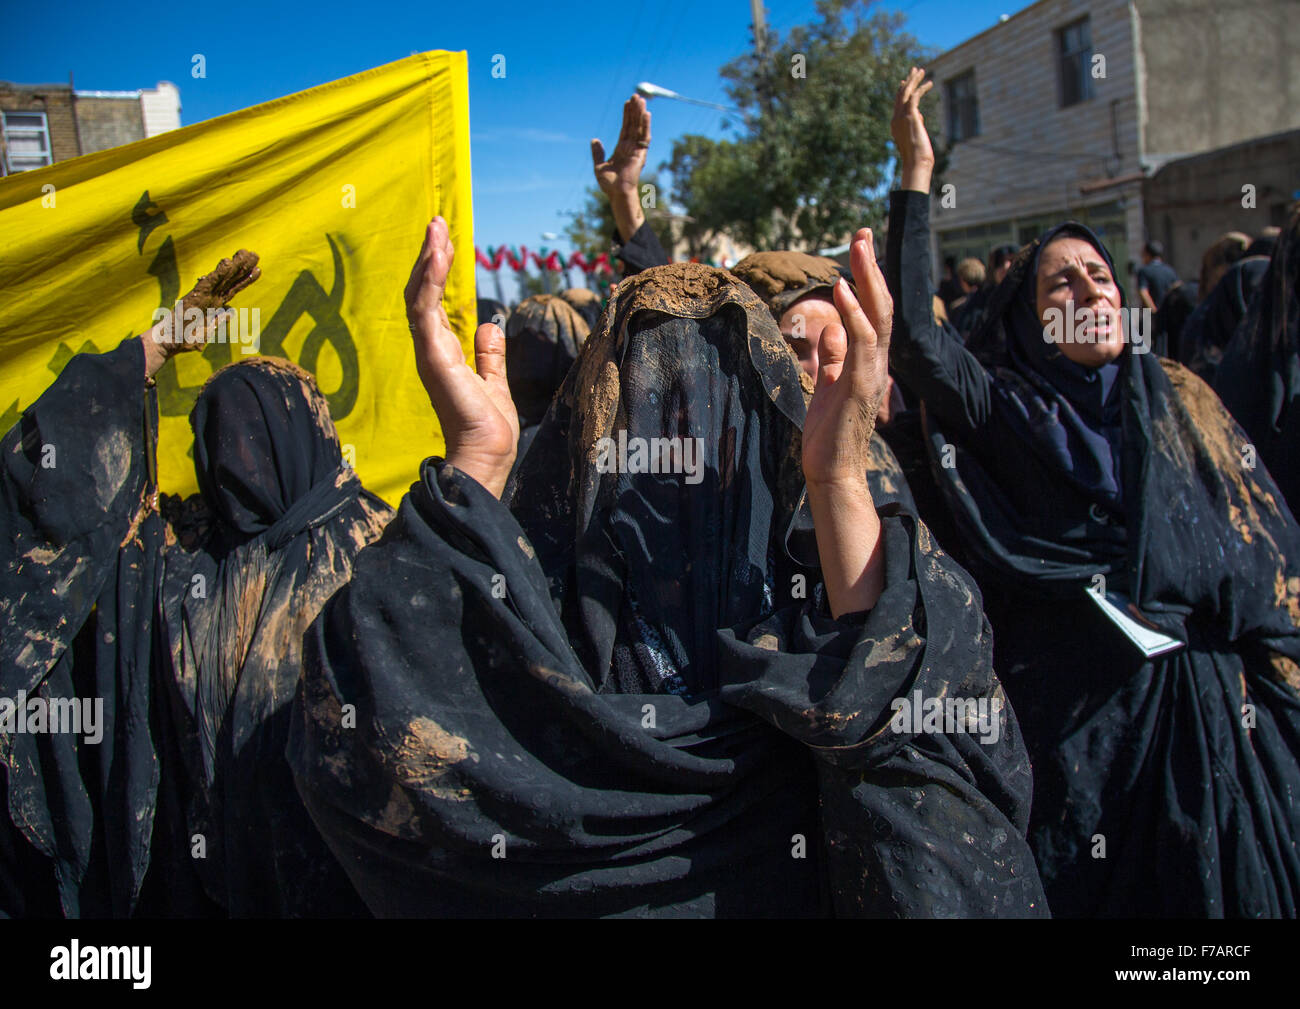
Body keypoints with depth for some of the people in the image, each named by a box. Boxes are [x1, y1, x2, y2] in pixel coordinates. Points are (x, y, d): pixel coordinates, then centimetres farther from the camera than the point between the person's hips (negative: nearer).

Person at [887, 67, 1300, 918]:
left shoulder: (1181, 396, 10)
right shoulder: (1004, 406, 0)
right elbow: (912, 333, -17)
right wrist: (916, 172, -18)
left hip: (1210, 699, 3)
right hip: (1081, 710, -3)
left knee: (1218, 878, 10)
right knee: (1088, 883, 6)